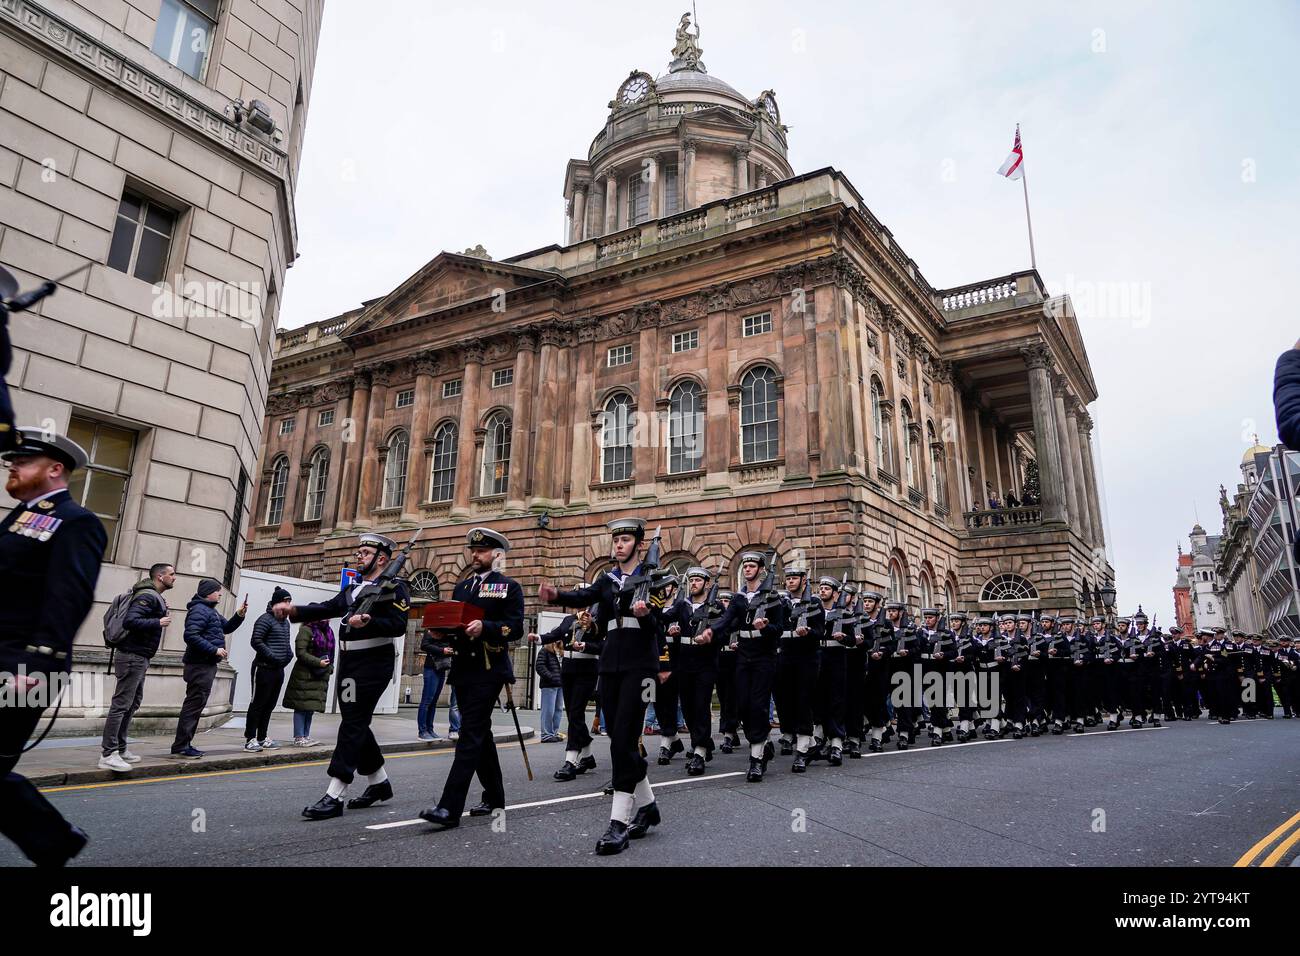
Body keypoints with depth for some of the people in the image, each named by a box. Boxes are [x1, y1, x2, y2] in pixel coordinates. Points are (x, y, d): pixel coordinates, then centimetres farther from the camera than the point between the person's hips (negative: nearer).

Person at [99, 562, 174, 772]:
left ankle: (119, 748, 24)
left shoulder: (153, 597, 16)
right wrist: (158, 622, -20)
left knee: (133, 703, 16)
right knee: (121, 704, -9)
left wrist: (160, 610, 12)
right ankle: (108, 754, -7)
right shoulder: (148, 597, -16)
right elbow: (130, 621, -27)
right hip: (132, 656, -11)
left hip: (138, 658, 11)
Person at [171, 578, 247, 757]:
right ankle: (180, 746, -3)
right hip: (200, 664, -11)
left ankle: (184, 744, 20)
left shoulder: (211, 610, 18)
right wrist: (215, 650, -22)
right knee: (194, 704, -7)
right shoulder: (199, 610, -14)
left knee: (196, 705, 14)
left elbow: (227, 627, 26)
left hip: (207, 664, 11)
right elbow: (191, 636, -24)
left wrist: (239, 615, 9)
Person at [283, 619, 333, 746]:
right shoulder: (306, 630, -10)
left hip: (320, 677, 7)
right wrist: (318, 662, -19)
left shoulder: (328, 631, 14)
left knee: (311, 708, 11)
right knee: (302, 707, -3)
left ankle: (306, 736, 18)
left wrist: (330, 667, 9)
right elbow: (300, 653, -16)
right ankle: (298, 738, 3)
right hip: (305, 675, -7)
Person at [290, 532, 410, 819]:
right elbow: (326, 609, 7)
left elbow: (398, 625, -15)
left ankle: (334, 796, -6)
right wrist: (294, 610, -8)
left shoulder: (394, 587, -6)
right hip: (348, 660, 8)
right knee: (356, 724, 13)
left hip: (373, 663, -8)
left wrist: (369, 622, -29)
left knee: (353, 723, -9)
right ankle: (379, 782, 27)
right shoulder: (353, 588, 19)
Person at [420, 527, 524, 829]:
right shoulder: (462, 586, 18)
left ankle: (450, 809, -13)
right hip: (463, 669, 7)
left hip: (489, 669, -7)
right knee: (480, 733, 14)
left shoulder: (509, 587, -2)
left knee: (470, 734, -11)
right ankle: (494, 797, 26)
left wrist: (484, 627, -26)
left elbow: (515, 628, -11)